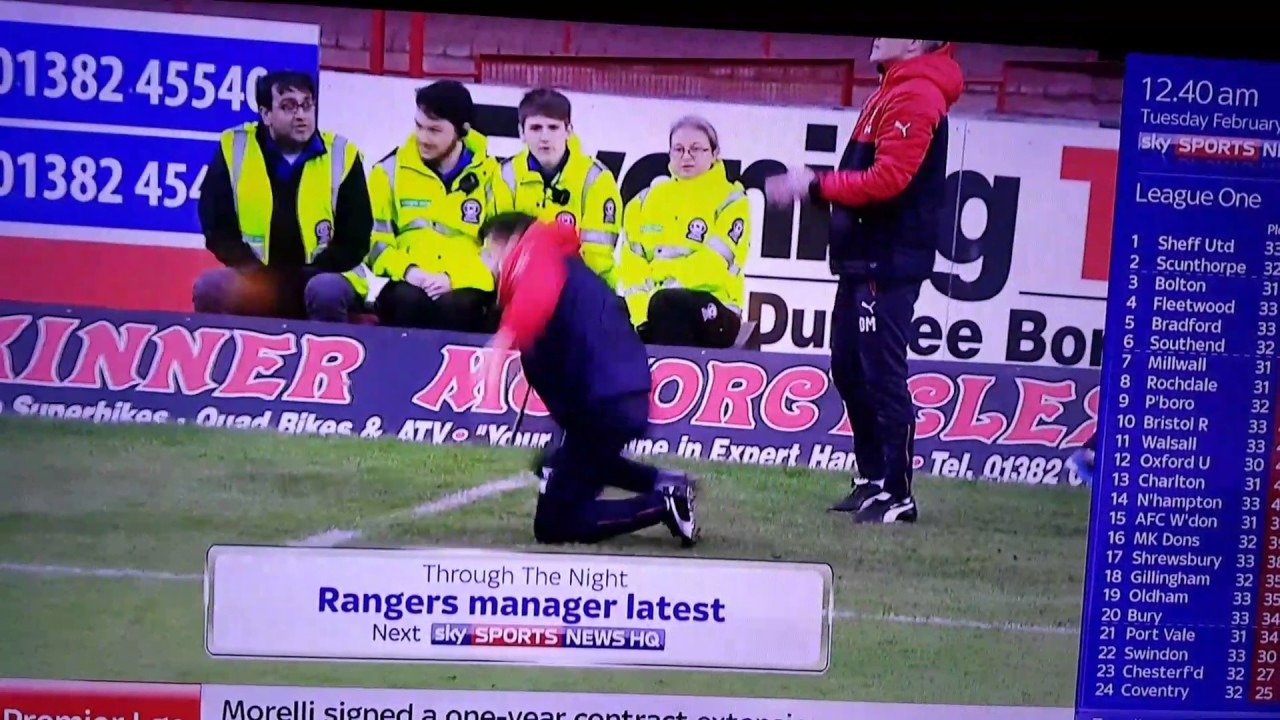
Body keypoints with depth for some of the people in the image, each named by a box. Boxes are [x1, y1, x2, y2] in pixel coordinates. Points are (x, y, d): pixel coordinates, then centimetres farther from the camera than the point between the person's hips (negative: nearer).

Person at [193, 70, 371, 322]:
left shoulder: (341, 155, -4)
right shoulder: (233, 149, -2)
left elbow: (355, 241, -3)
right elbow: (217, 228, 0)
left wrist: (304, 277, -15)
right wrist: (259, 275, -14)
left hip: (319, 279, -1)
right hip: (255, 282, 1)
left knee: (327, 291, -34)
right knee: (209, 287, -27)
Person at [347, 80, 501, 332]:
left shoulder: (489, 175, 5)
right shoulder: (391, 170, 9)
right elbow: (375, 240, 9)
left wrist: (455, 277, -15)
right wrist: (407, 270, -11)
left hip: (464, 283, -1)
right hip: (406, 280, 1)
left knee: (455, 305, -35)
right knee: (408, 300, -34)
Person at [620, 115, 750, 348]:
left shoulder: (731, 201, 3)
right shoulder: (647, 200, 16)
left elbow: (713, 266, -11)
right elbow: (632, 264, 6)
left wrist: (659, 270, -12)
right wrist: (641, 308, -11)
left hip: (713, 312, -4)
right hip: (651, 307, 4)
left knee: (664, 304, -35)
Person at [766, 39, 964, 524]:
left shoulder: (914, 96, -11)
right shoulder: (892, 92, 21)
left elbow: (888, 178, -22)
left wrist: (816, 184, -14)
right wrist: (811, 188, 6)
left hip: (889, 263, -10)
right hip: (865, 259, 10)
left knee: (882, 376, -7)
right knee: (849, 369, 12)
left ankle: (898, 496, 1)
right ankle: (872, 480, 22)